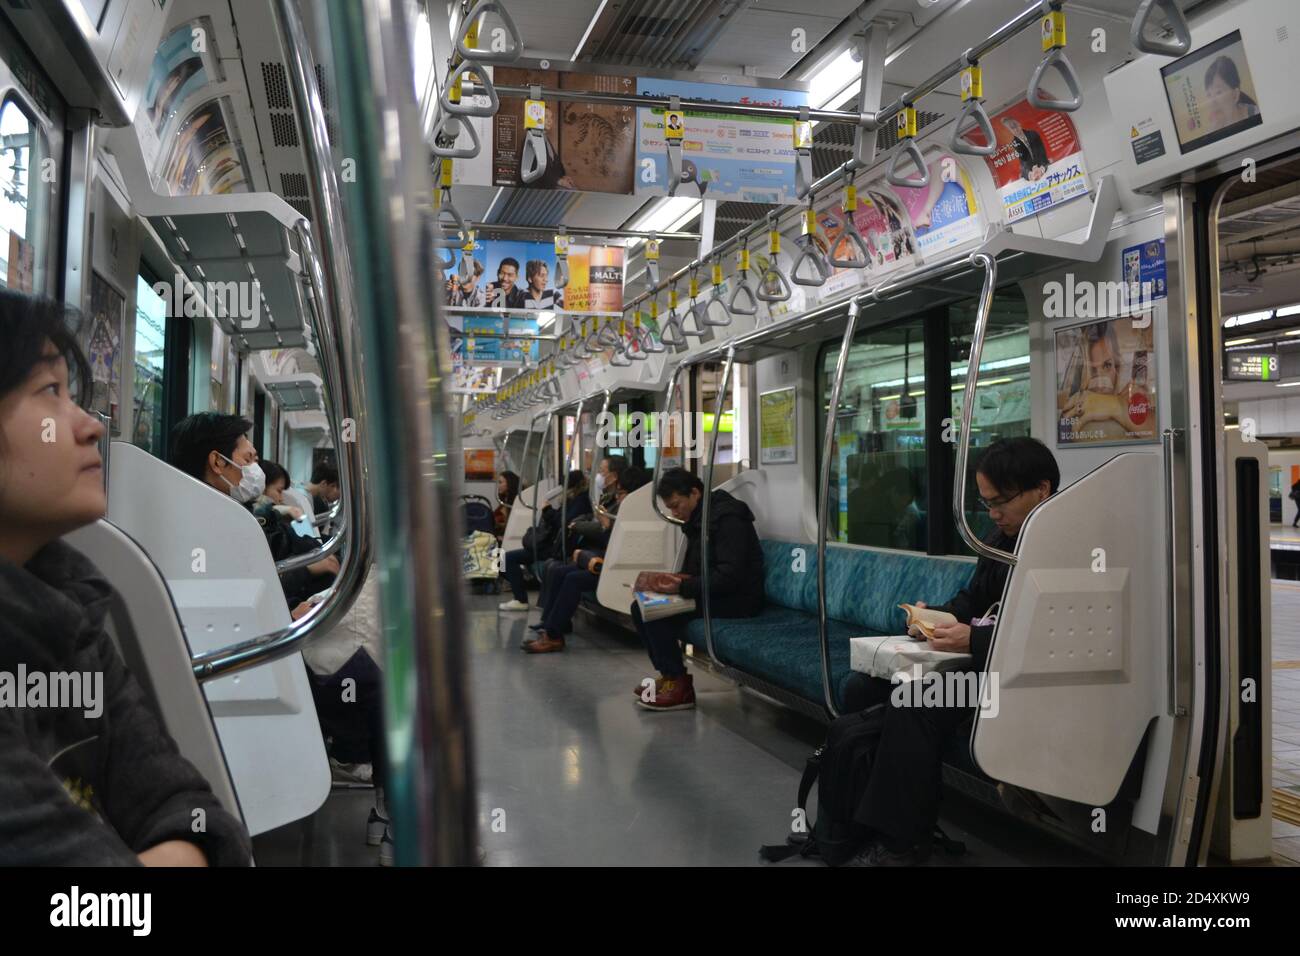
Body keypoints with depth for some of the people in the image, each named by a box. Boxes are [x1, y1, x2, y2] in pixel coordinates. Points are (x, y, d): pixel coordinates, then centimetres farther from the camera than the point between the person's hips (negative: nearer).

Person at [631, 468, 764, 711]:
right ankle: (668, 675, 6)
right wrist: (677, 580, -3)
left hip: (736, 599, -10)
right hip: (709, 592, 10)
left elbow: (730, 576, -26)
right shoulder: (697, 520, 12)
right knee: (640, 606, 0)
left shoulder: (728, 518, -18)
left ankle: (680, 686, -12)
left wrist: (684, 587, -30)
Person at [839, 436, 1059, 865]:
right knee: (861, 686, 1)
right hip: (980, 655, 10)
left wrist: (975, 641, -28)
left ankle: (900, 842, -11)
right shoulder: (1002, 534, 10)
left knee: (912, 703, -29)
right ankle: (851, 822, 10)